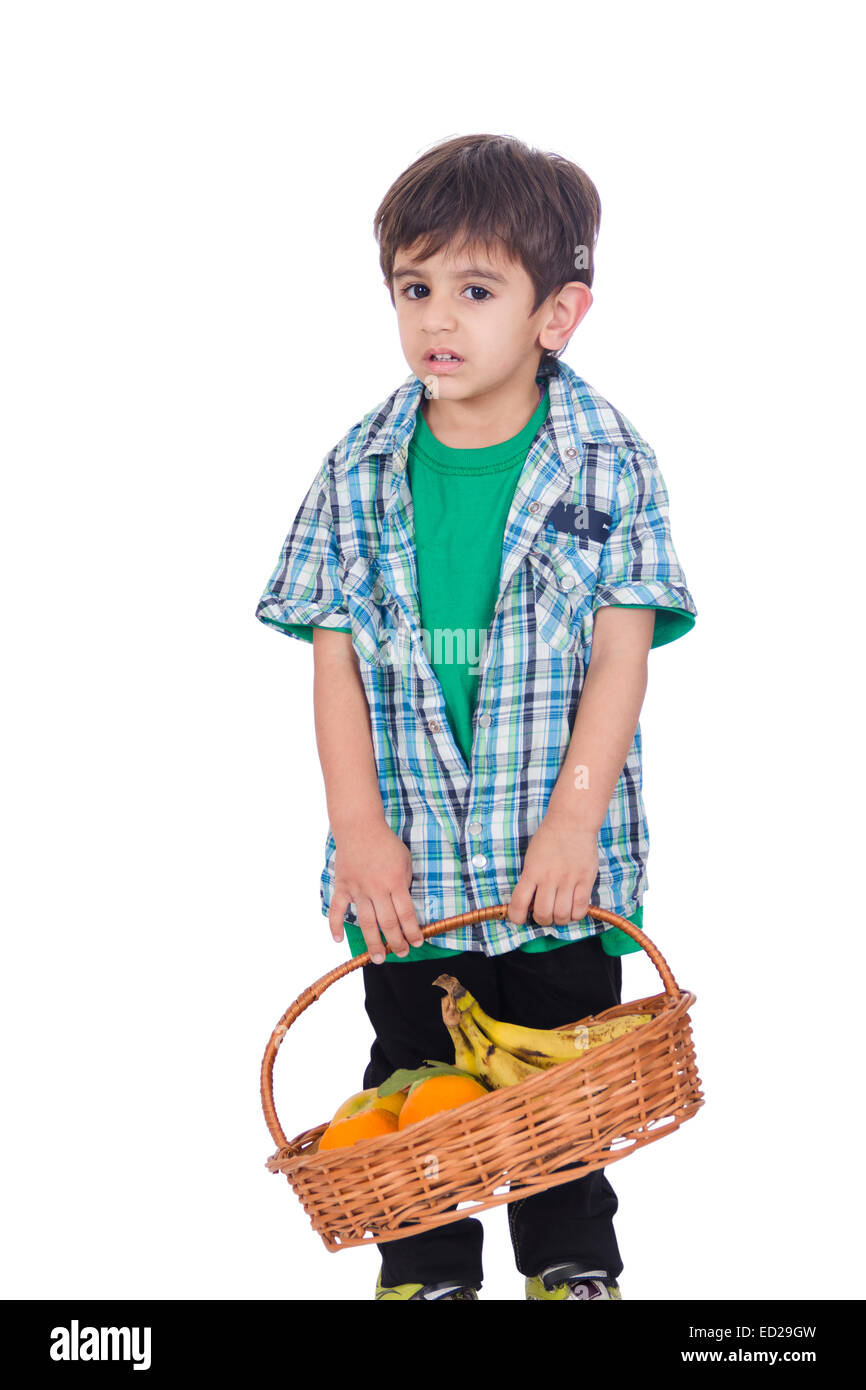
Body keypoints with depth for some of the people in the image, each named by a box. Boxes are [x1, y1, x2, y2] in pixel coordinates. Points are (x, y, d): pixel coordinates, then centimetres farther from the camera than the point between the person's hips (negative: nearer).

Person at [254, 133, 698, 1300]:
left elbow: (622, 650, -9)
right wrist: (359, 830, -9)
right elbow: (336, 656, -1)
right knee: (413, 1081, 12)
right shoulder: (360, 473, -2)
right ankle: (423, 1269, 29)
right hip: (405, 863, 2)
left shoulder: (609, 465, -7)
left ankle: (574, 1265, 31)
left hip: (556, 860, -1)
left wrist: (575, 820, -17)